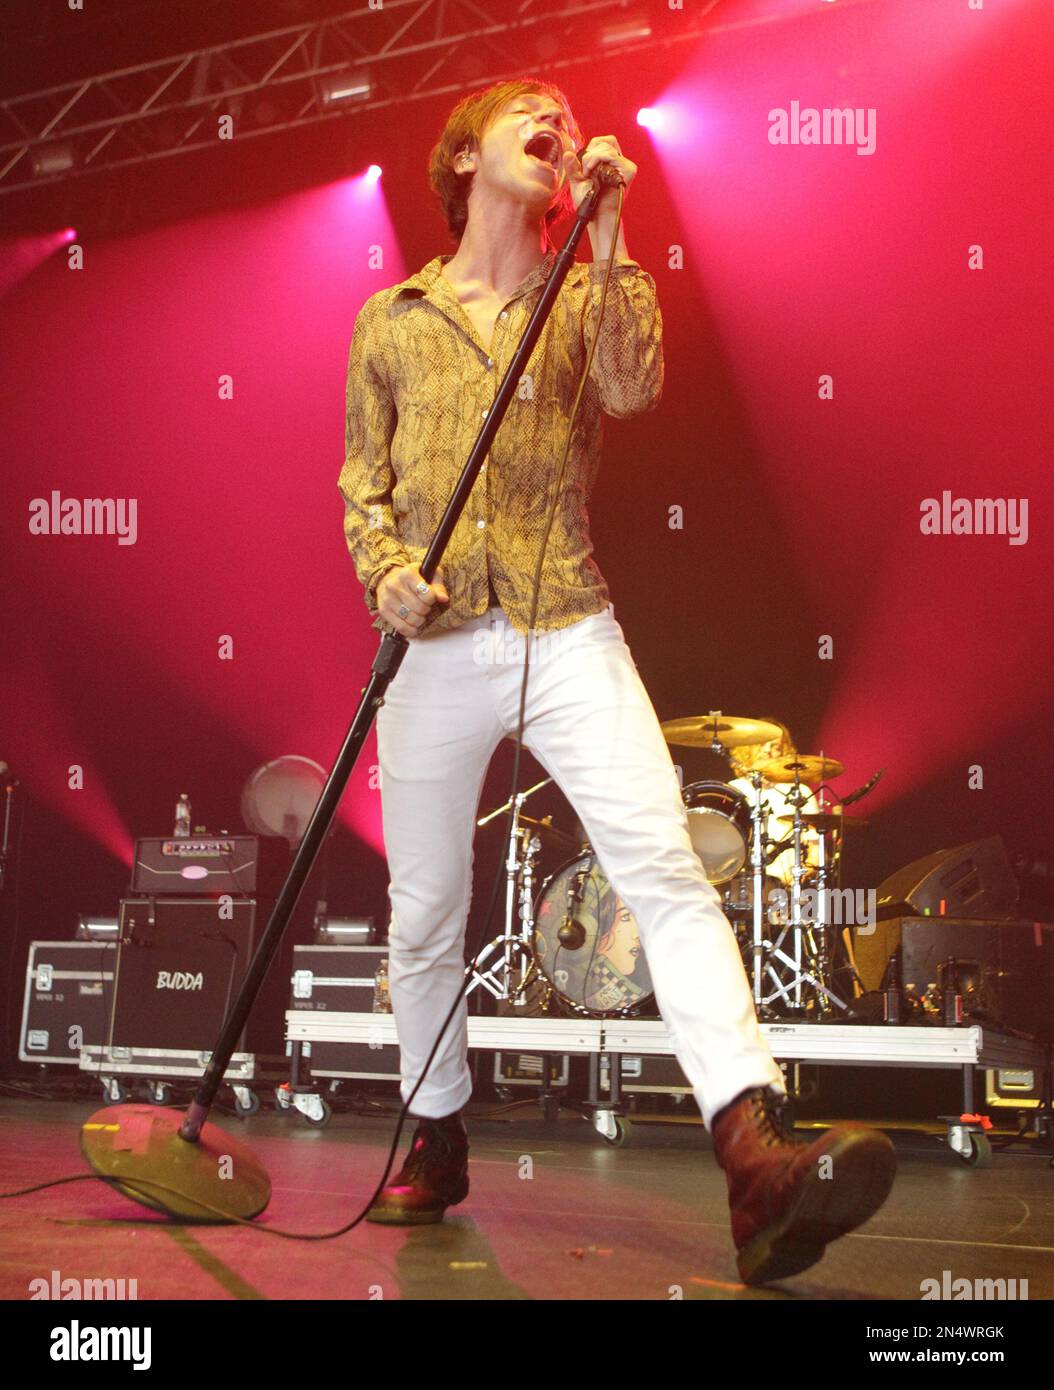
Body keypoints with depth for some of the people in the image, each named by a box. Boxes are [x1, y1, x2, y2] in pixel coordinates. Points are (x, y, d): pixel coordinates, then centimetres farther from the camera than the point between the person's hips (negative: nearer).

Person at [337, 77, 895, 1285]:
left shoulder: (581, 299, 14)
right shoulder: (390, 320, 14)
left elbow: (633, 389, -8)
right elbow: (361, 482, 14)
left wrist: (605, 237, -7)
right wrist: (384, 571, -6)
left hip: (567, 632, -1)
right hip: (435, 645, 1)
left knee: (665, 865, -19)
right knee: (425, 909, 7)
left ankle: (754, 1152, -26)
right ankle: (436, 1142, 27)